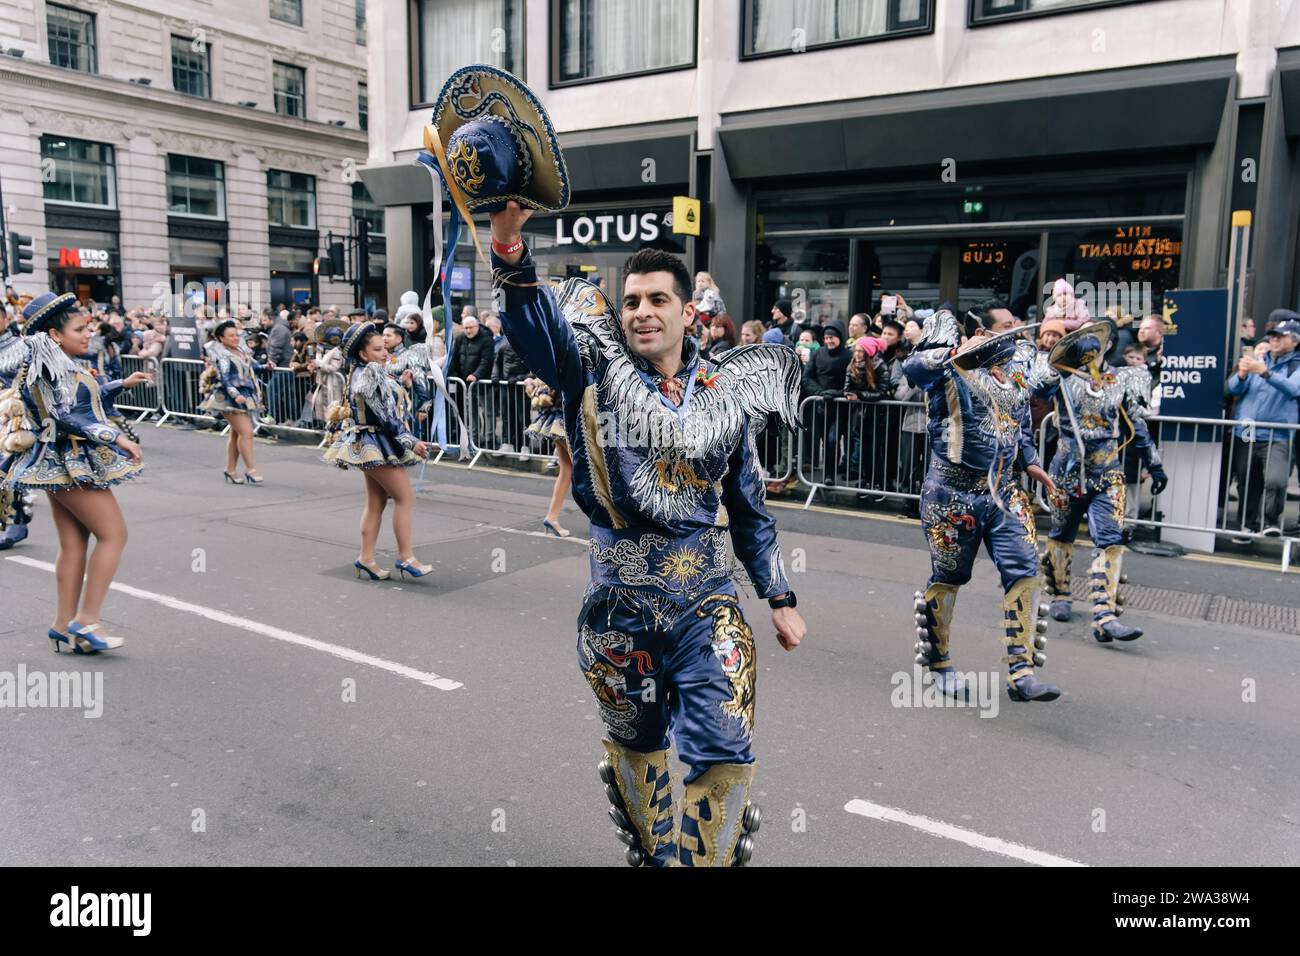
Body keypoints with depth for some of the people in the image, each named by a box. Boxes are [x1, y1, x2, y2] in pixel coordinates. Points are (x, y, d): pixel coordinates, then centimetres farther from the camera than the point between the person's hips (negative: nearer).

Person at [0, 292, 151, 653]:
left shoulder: (62, 364, 12)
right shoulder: (49, 368, -16)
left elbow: (85, 399, 25)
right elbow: (66, 417, -22)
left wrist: (122, 383, 21)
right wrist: (117, 438, -23)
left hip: (65, 464, 10)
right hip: (71, 463, -10)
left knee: (73, 543, 10)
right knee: (113, 533, -7)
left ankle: (64, 625, 14)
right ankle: (86, 619, -4)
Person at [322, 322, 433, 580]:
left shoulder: (359, 373, 11)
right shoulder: (371, 373, -19)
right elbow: (384, 417, -21)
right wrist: (411, 442, -18)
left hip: (371, 445, 10)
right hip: (378, 446, -10)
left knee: (376, 502, 12)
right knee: (406, 498, -5)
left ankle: (366, 558, 14)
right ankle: (406, 557, -1)